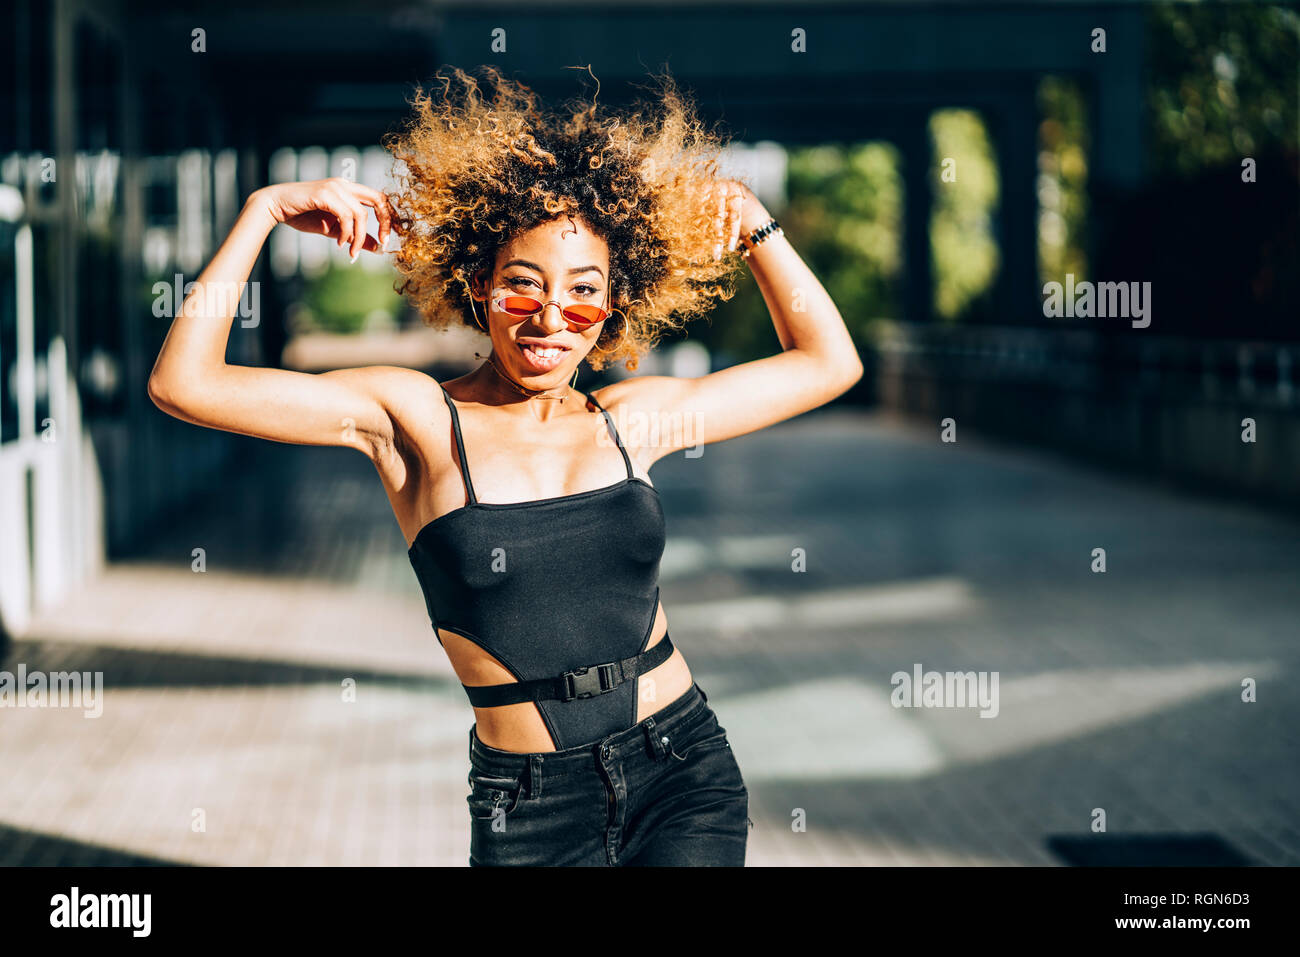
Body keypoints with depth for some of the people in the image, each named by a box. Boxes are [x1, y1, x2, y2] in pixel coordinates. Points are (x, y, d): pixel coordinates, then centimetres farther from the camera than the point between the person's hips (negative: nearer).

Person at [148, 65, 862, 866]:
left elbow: (828, 362, 16)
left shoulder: (630, 417, 6)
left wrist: (753, 224, 9)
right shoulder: (415, 417, -3)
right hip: (533, 808, -2)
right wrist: (267, 211, -10)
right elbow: (185, 385, -12)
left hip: (686, 772, 2)